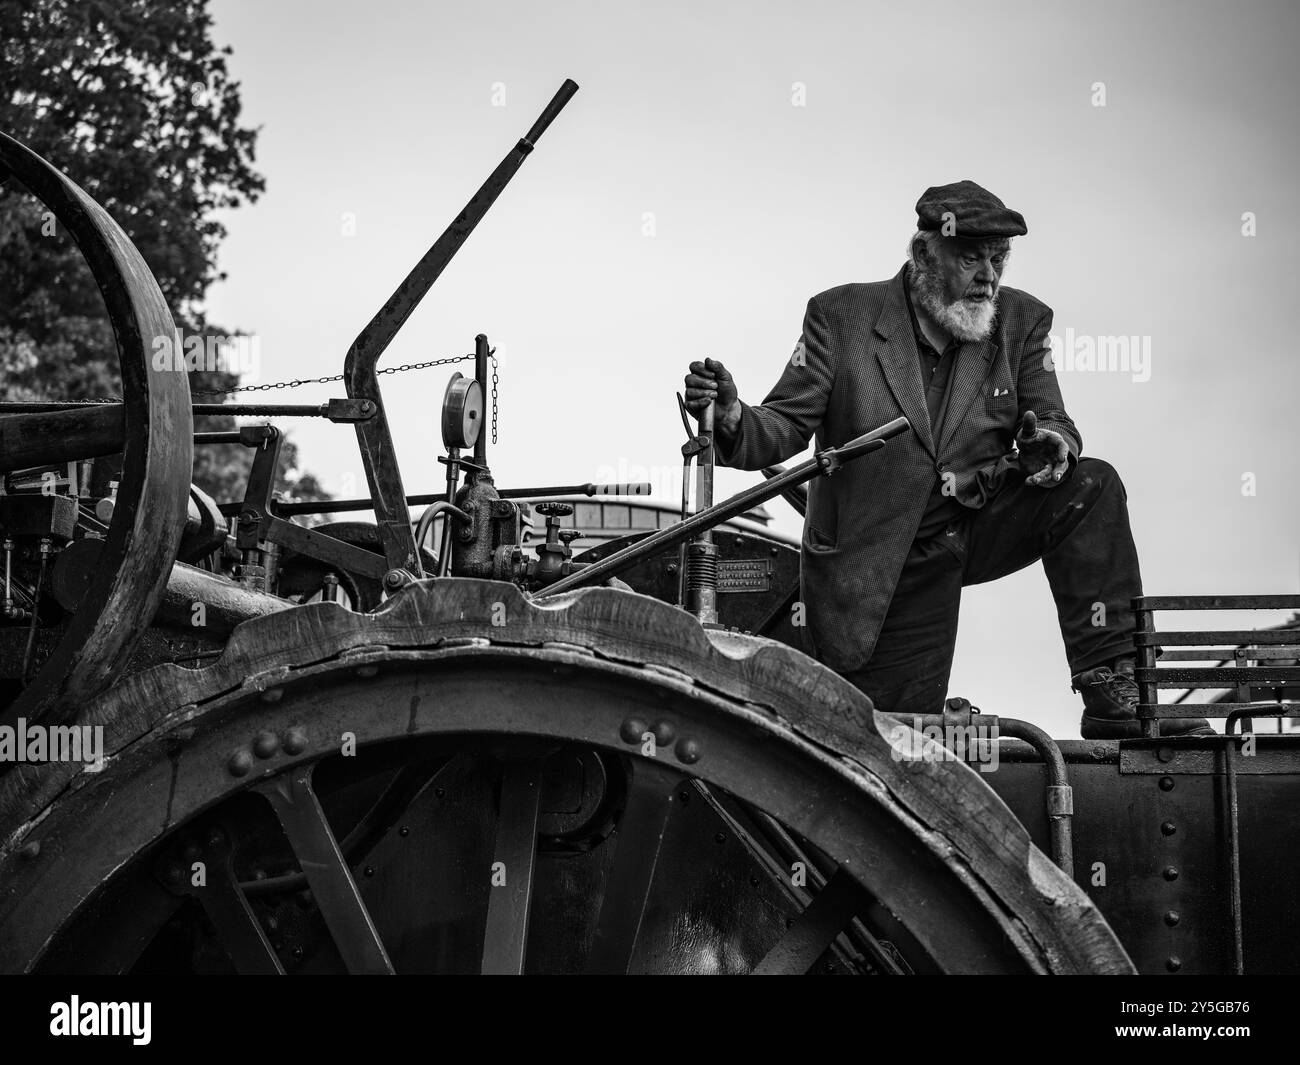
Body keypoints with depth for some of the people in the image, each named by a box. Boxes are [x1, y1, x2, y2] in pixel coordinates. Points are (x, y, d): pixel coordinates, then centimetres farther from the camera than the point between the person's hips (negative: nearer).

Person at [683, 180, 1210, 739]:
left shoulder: (1021, 322, -1)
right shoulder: (841, 315, -9)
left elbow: (1053, 422, -5)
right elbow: (783, 429, -11)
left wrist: (1052, 446, -30)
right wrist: (731, 418, -35)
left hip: (980, 532, 3)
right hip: (873, 563, -3)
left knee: (1091, 486, -21)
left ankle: (1110, 694, -19)